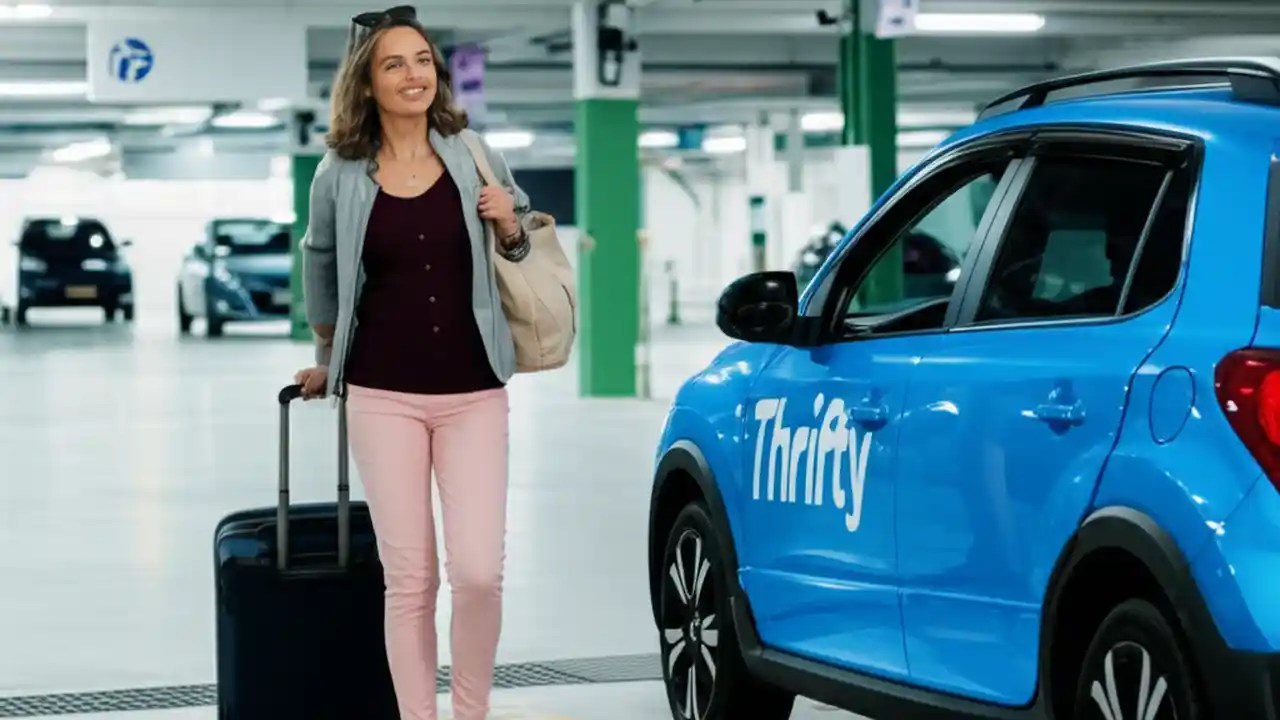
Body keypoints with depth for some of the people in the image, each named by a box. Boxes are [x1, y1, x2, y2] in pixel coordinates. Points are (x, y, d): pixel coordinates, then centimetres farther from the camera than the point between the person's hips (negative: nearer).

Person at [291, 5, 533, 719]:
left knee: (478, 571, -8)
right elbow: (321, 265, 18)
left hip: (473, 396, 0)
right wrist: (328, 360, 27)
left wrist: (509, 225, -6)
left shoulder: (475, 159, 2)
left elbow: (522, 256, 16)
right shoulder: (340, 177, 0)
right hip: (383, 397, 0)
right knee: (409, 579, 0)